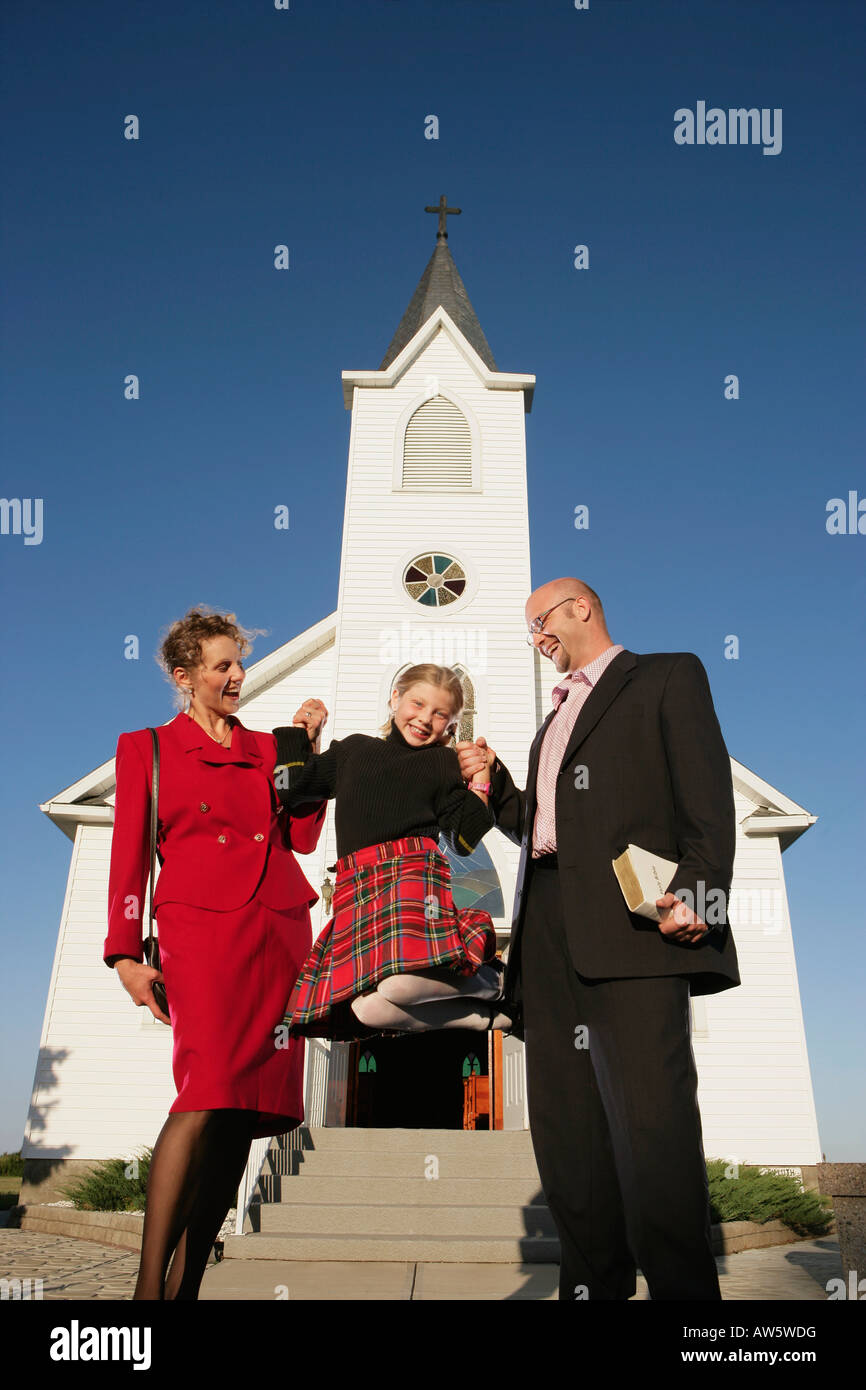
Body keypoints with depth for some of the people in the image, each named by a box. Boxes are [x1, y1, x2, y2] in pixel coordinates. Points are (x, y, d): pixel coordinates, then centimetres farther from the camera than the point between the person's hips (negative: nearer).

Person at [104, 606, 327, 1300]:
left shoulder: (267, 747, 21)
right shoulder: (145, 748, 12)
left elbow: (301, 836, 11)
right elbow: (130, 855, 6)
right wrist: (126, 954, -2)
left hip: (281, 931, 4)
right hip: (202, 928, -4)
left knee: (248, 1107, -1)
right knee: (210, 1092, -20)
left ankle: (185, 1283, 9)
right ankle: (148, 1286, -11)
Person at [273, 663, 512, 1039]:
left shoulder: (445, 764, 18)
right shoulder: (354, 748, 25)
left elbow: (464, 838, 10)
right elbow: (288, 785, 20)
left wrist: (481, 782, 3)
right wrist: (300, 730, 23)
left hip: (415, 872, -3)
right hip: (355, 886, 4)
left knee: (399, 984, -33)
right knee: (366, 1007, -21)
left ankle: (493, 981, -6)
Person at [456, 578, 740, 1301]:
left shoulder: (669, 676, 9)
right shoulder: (556, 719, 30)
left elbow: (707, 794, -5)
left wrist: (698, 893, -18)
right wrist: (494, 781, 12)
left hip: (633, 917, -7)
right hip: (549, 925, 8)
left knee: (653, 1119, -13)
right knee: (563, 1125, 8)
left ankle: (683, 1286, 1)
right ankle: (595, 1283, 19)